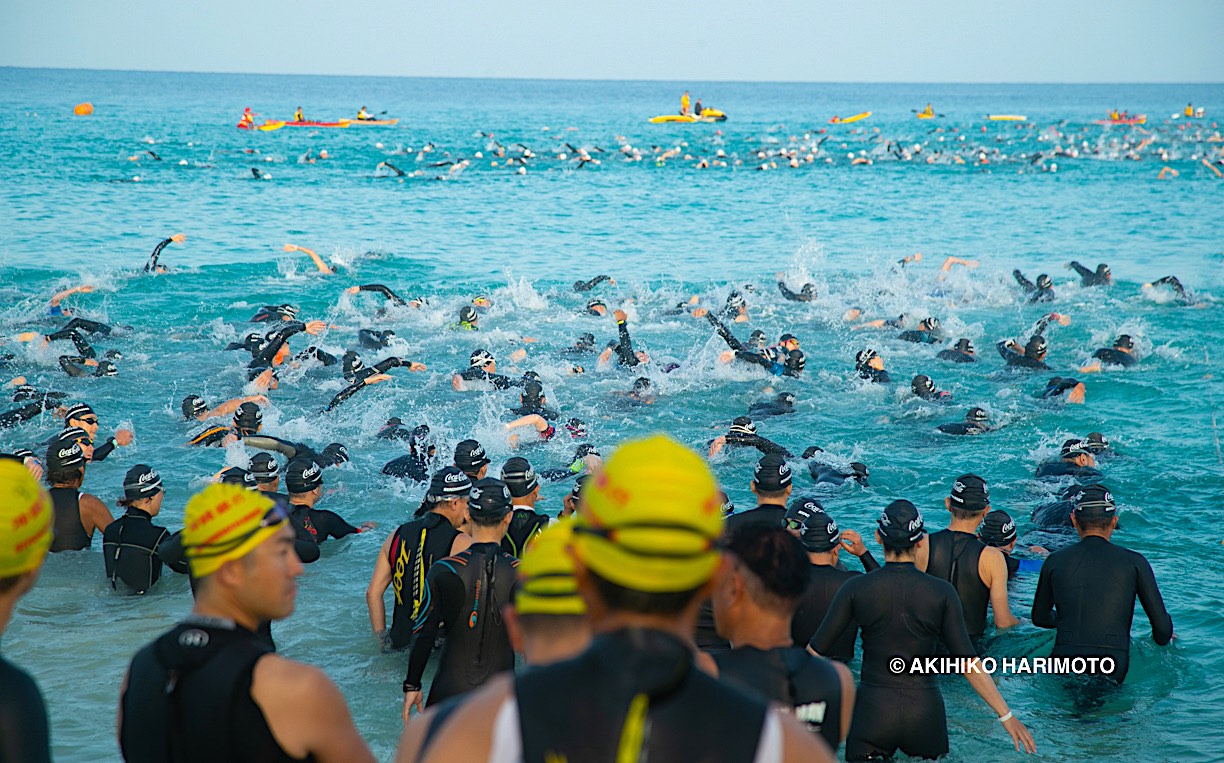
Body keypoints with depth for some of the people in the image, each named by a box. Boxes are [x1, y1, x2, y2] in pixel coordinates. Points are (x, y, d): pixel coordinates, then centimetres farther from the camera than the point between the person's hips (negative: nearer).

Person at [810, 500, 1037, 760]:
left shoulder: (856, 589, -5)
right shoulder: (942, 592, -5)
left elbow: (815, 651, -2)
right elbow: (968, 664, -4)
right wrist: (1006, 716, 3)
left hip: (872, 711, -1)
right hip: (925, 713, 1)